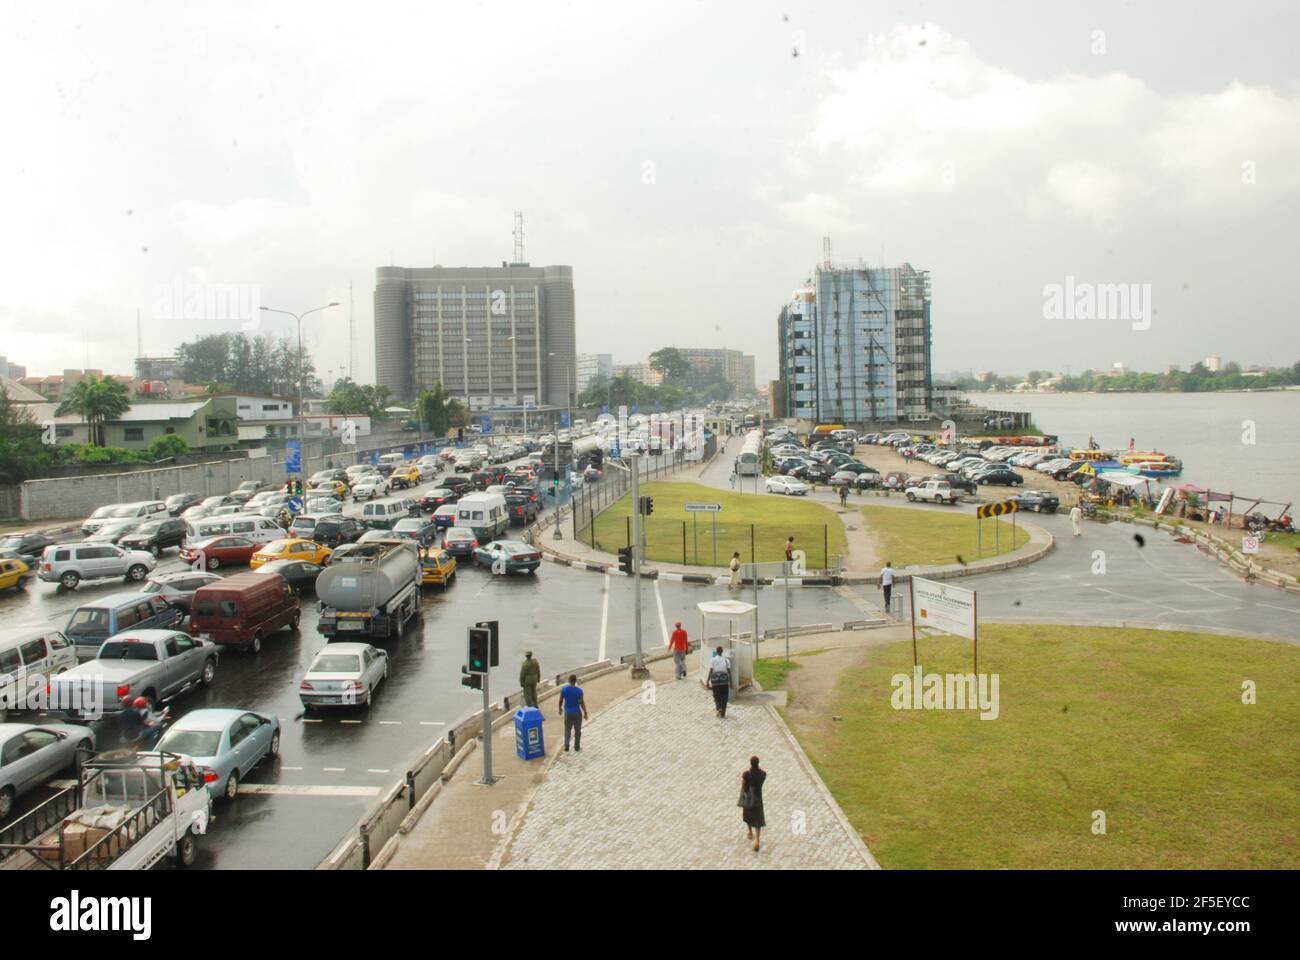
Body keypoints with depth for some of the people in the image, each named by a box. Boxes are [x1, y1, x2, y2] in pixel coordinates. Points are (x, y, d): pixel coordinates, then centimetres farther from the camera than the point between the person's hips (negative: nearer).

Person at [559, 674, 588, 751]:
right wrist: (585, 713, -2)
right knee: (577, 730, 14)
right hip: (577, 713, -2)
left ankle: (566, 747, 13)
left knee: (567, 730, 18)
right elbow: (582, 703, -14)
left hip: (567, 712, 2)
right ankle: (577, 747, 22)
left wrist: (560, 708, 17)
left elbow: (560, 701, -1)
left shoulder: (563, 689, -12)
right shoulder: (579, 690, -20)